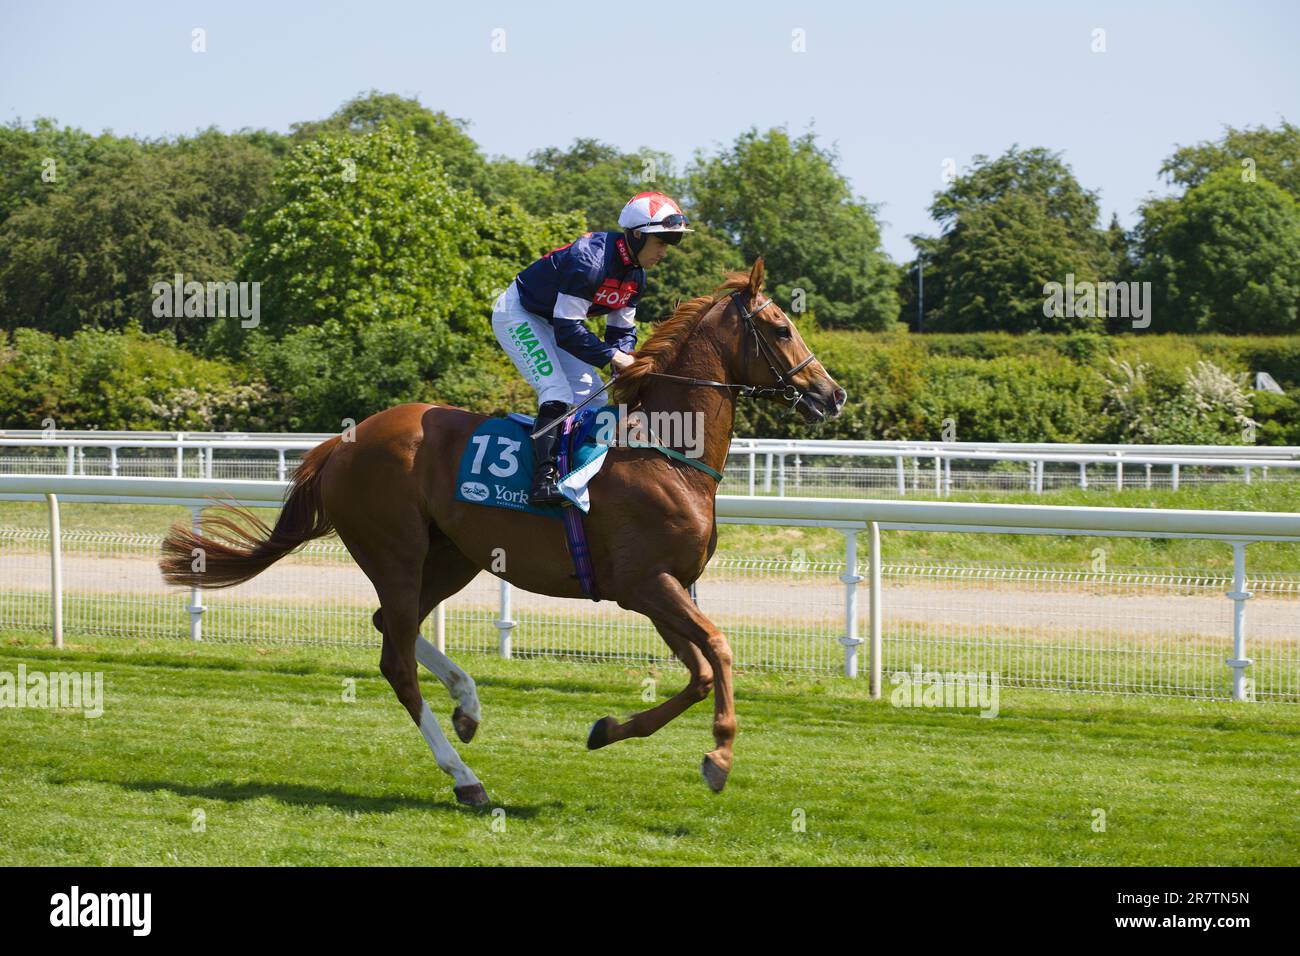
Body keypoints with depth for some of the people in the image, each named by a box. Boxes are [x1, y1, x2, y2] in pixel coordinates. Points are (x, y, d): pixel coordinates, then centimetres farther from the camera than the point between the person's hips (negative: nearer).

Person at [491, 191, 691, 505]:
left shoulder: (635, 275, -2)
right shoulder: (590, 260, -32)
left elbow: (622, 330, 5)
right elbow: (568, 330, -33)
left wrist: (627, 365, -15)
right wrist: (614, 357, -28)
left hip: (550, 323, 10)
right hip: (517, 315, -10)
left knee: (592, 394, 5)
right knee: (558, 394, -24)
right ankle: (545, 479, -29)